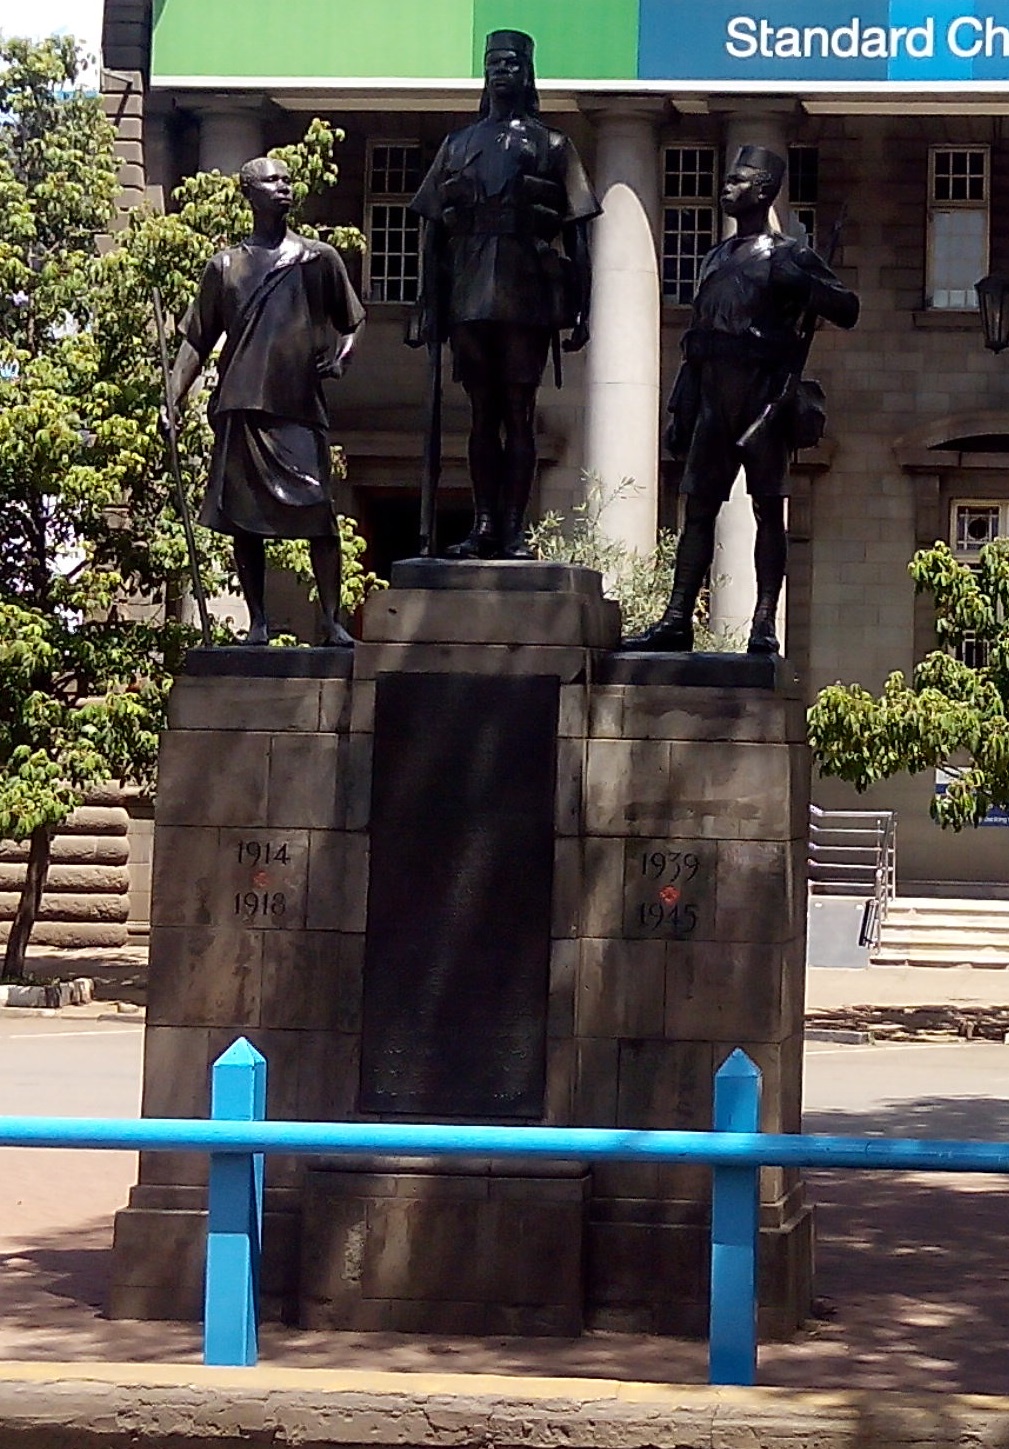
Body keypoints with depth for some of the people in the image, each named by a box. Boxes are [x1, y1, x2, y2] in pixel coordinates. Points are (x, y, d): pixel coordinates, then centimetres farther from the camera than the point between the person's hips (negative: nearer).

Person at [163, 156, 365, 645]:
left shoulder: (320, 259, 11)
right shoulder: (225, 265, 12)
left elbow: (352, 322, 18)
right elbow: (197, 339, 12)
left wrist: (341, 355, -3)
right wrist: (174, 395, 2)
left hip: (300, 406, -1)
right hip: (240, 407, 1)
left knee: (319, 514, -10)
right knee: (244, 519, 2)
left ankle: (332, 620, -8)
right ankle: (257, 623, 8)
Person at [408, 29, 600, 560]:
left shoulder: (552, 147, 10)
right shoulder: (457, 146, 18)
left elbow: (577, 235, 5)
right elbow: (433, 233, 15)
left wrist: (580, 311, -3)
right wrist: (429, 308, 8)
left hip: (527, 297, -3)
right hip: (469, 295, 3)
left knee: (519, 414, -3)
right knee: (482, 414, 4)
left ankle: (513, 530, -4)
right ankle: (483, 525, 6)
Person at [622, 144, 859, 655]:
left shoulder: (789, 255, 4)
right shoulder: (714, 260, 22)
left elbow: (847, 310, -3)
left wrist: (803, 285, -20)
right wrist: (681, 411, 17)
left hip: (763, 393, -6)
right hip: (714, 396, 6)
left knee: (768, 508, -6)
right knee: (698, 507, 3)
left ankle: (764, 626, -9)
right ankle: (677, 619, 3)